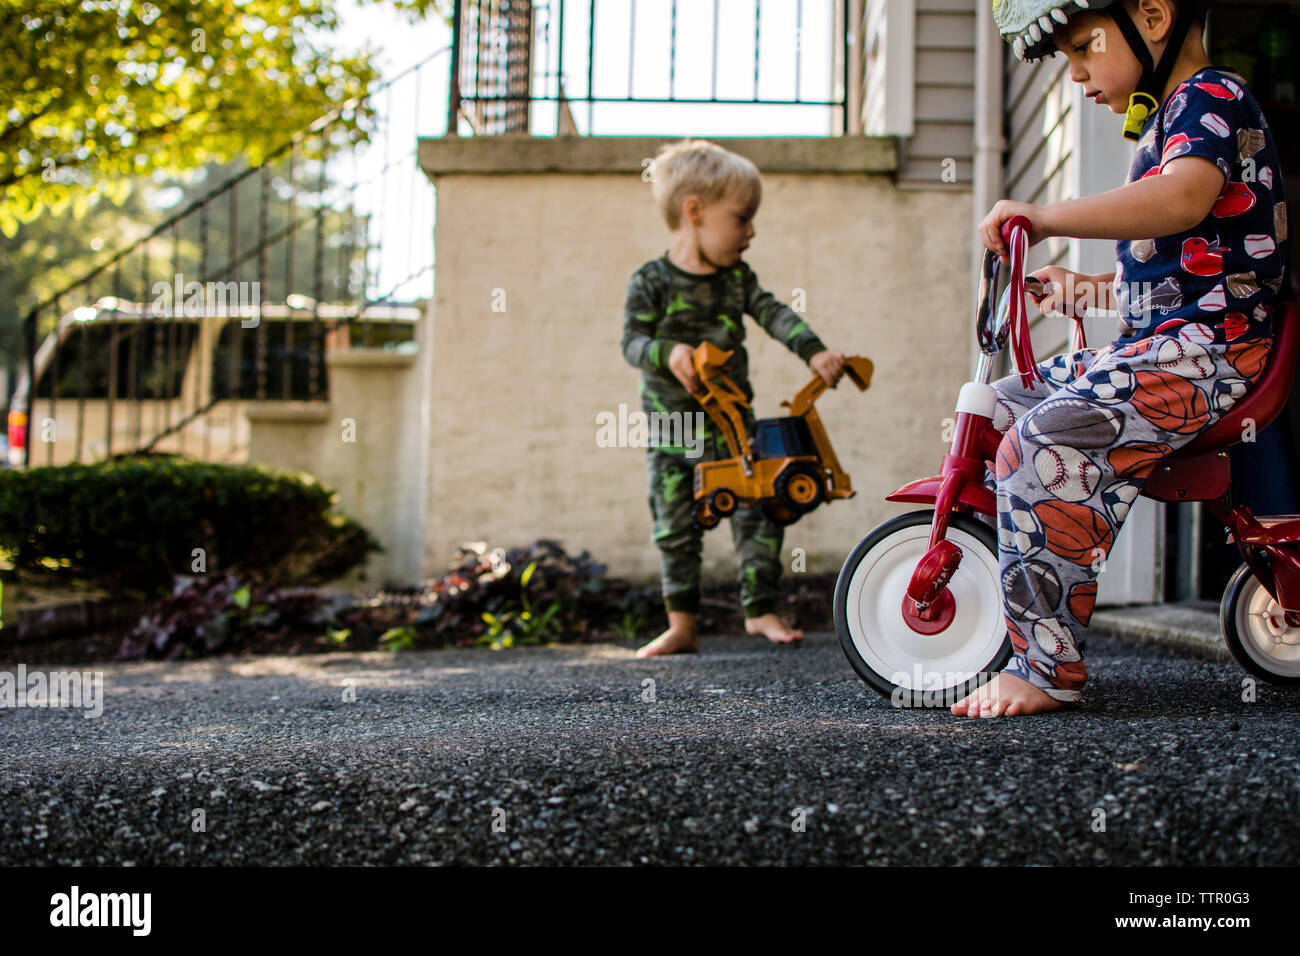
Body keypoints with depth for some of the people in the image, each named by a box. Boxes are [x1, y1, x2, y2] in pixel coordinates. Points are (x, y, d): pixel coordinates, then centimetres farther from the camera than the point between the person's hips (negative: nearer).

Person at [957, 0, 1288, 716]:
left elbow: (1185, 198, -32)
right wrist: (1094, 289, 22)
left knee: (1043, 440, -29)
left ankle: (1047, 670, -24)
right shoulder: (1166, 120, 23)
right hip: (1149, 341, 11)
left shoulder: (1211, 96, -8)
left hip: (1206, 344, -11)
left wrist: (1047, 217, -34)